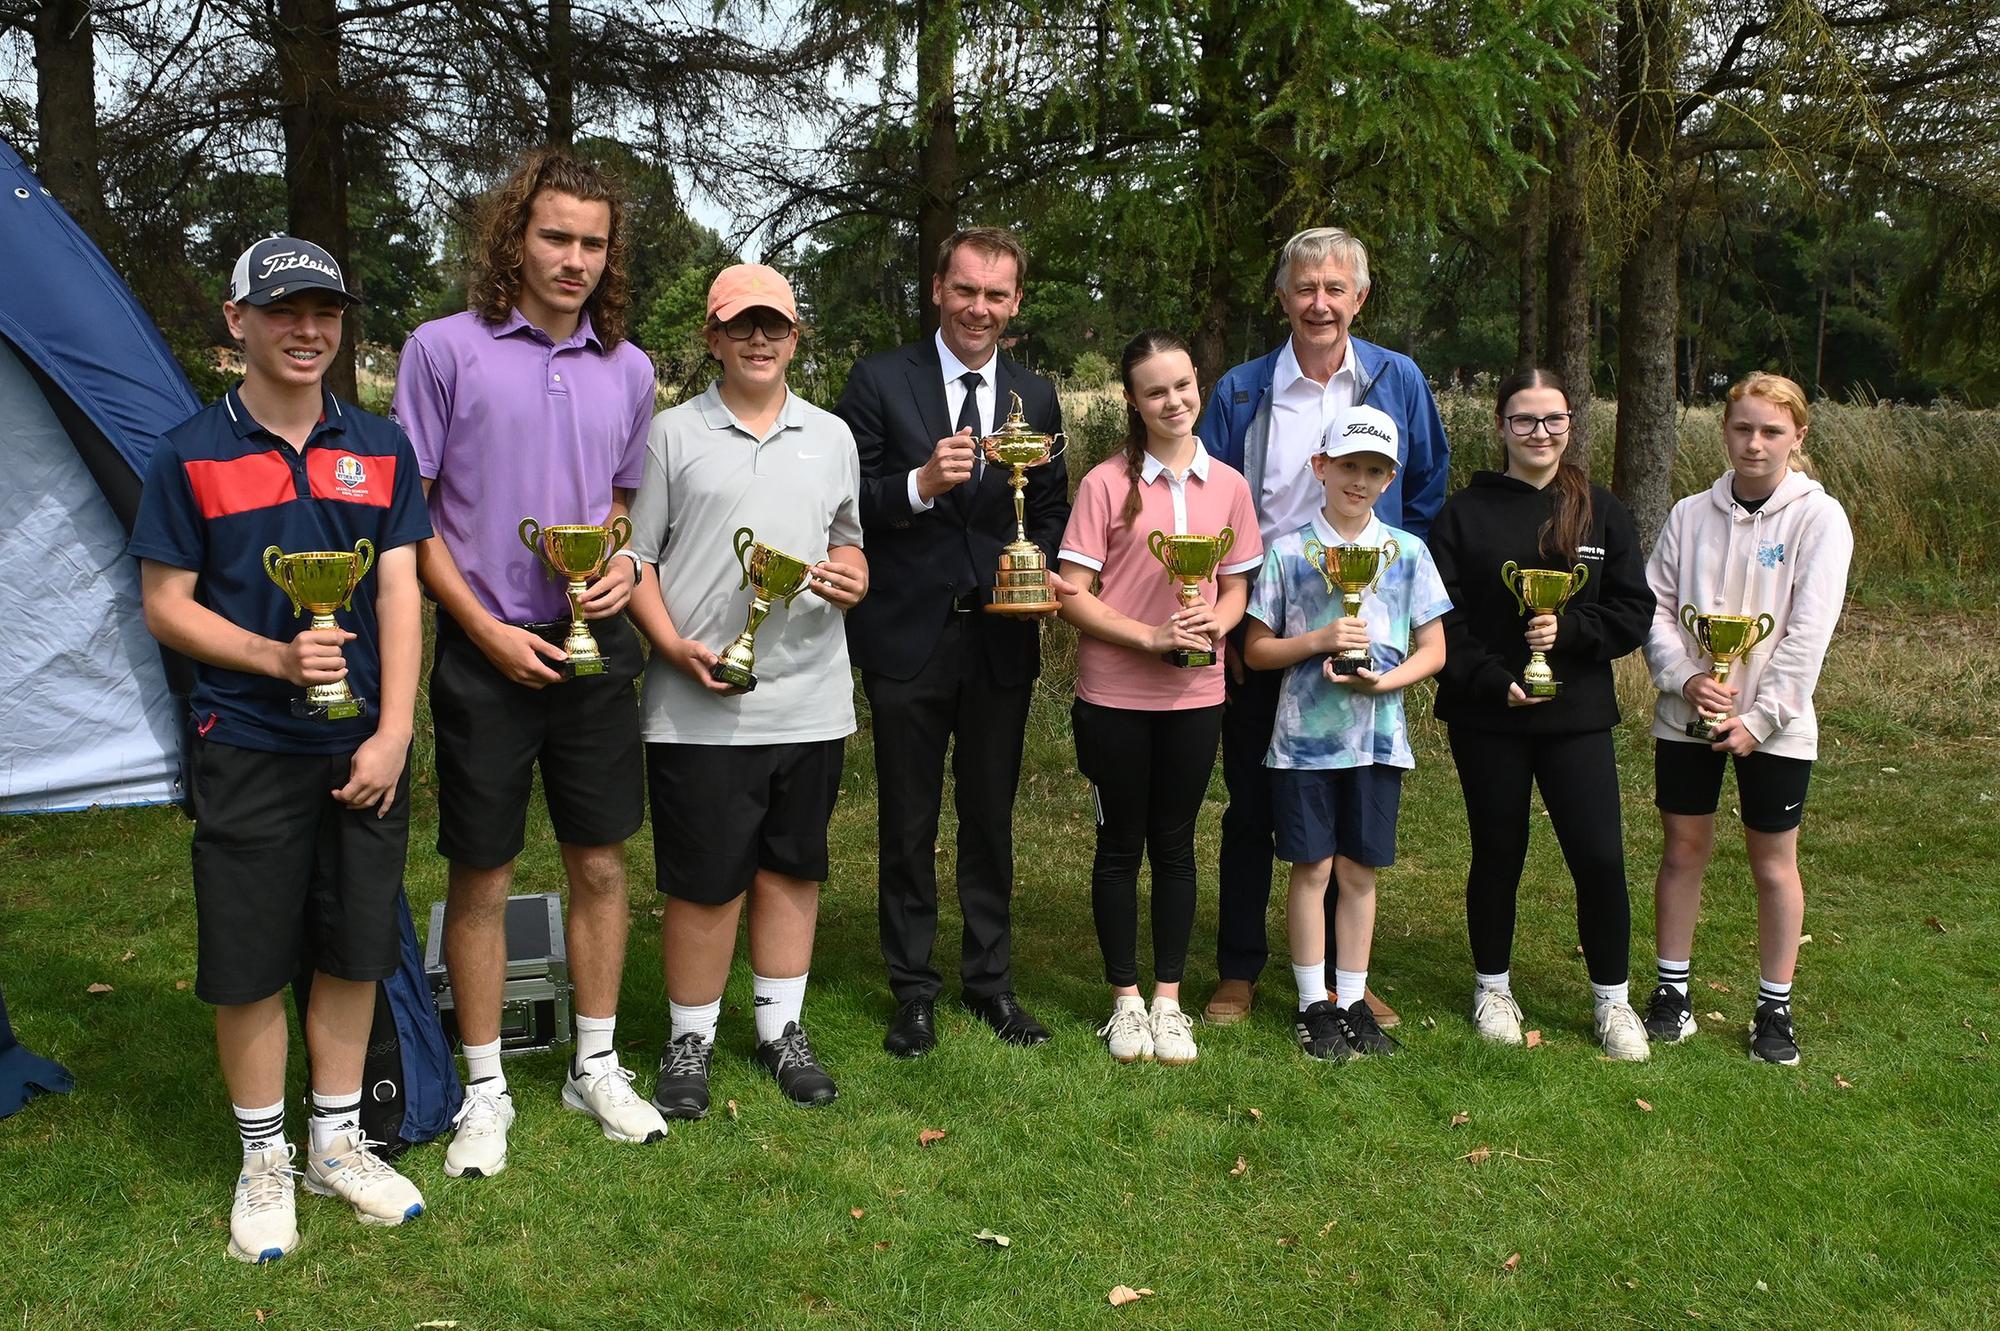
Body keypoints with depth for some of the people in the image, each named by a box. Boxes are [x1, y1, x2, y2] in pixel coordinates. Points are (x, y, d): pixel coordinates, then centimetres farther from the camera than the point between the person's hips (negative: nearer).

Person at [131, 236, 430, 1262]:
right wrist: (275, 658, -19)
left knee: (354, 949, 12)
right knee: (250, 961, 5)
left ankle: (337, 1141, 29)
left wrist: (393, 732, -7)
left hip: (363, 751, 3)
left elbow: (399, 595, 2)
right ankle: (263, 1159, 23)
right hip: (247, 749, -2)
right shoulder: (190, 455, -3)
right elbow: (165, 606, -3)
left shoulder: (380, 449, 5)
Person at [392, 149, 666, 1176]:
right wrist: (485, 629, -10)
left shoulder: (627, 370, 7)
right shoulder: (444, 350, -5)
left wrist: (623, 568, -2)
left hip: (596, 648, 4)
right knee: (481, 877, 6)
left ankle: (596, 1068, 27)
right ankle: (485, 1091, 22)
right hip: (487, 654, -3)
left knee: (600, 863, 11)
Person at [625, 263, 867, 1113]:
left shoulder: (831, 437, 13)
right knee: (703, 882, 3)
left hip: (809, 698, 3)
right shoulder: (672, 434, 3)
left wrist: (851, 574, -2)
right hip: (700, 706, -3)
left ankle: (781, 1028, 26)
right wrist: (675, 646, -12)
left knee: (792, 870, 12)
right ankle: (690, 1039, 20)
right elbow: (634, 556, 1)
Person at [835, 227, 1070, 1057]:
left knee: (991, 818, 13)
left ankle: (990, 980, 27)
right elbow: (844, 502, -7)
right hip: (908, 636, -2)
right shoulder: (880, 382, -2)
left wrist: (1041, 565, -9)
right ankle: (913, 989, 22)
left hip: (1001, 637, 3)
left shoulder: (1035, 397, 8)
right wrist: (919, 485, -23)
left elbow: (1052, 511, 11)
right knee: (908, 824, 8)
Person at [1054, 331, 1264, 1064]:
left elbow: (1236, 589, 11)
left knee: (1174, 845, 11)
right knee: (1120, 846, 9)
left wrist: (1214, 623, -12)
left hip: (1194, 697, 3)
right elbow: (1073, 596, -9)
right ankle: (1125, 1000, 21)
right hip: (1113, 698, -2)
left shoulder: (1228, 485, 3)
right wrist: (1152, 636, -20)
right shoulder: (1106, 483, -7)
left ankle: (1168, 1000, 22)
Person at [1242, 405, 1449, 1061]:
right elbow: (1255, 650, 1)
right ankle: (1314, 1005, 15)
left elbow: (1433, 648, 5)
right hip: (1305, 736, -1)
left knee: (1358, 869, 9)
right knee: (1312, 868, 4)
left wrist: (1386, 679, -13)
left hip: (1379, 735, 2)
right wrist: (1319, 641, -15)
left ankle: (1353, 1000, 21)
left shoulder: (1408, 552, 4)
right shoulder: (1288, 552, -1)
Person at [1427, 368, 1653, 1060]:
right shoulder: (1464, 514, -1)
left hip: (1577, 715, 1)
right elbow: (1440, 620, -6)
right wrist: (1492, 680, -16)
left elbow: (1634, 613, 1)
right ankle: (1492, 986, 29)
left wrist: (1568, 629, -15)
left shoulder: (1602, 511, 5)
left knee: (1600, 856, -2)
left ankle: (1613, 996, 18)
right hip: (1487, 717, -1)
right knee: (1498, 853, 10)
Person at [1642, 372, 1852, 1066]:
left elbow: (1808, 633, -11)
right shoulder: (1691, 514, 2)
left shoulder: (1819, 517, -7)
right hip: (1686, 717, 3)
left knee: (1773, 864, 8)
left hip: (1774, 724, -2)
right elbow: (1655, 607, 1)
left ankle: (1775, 1007, 21)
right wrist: (1687, 678, -14)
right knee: (1683, 851, 10)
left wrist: (1758, 719, -14)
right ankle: (1672, 989, 23)